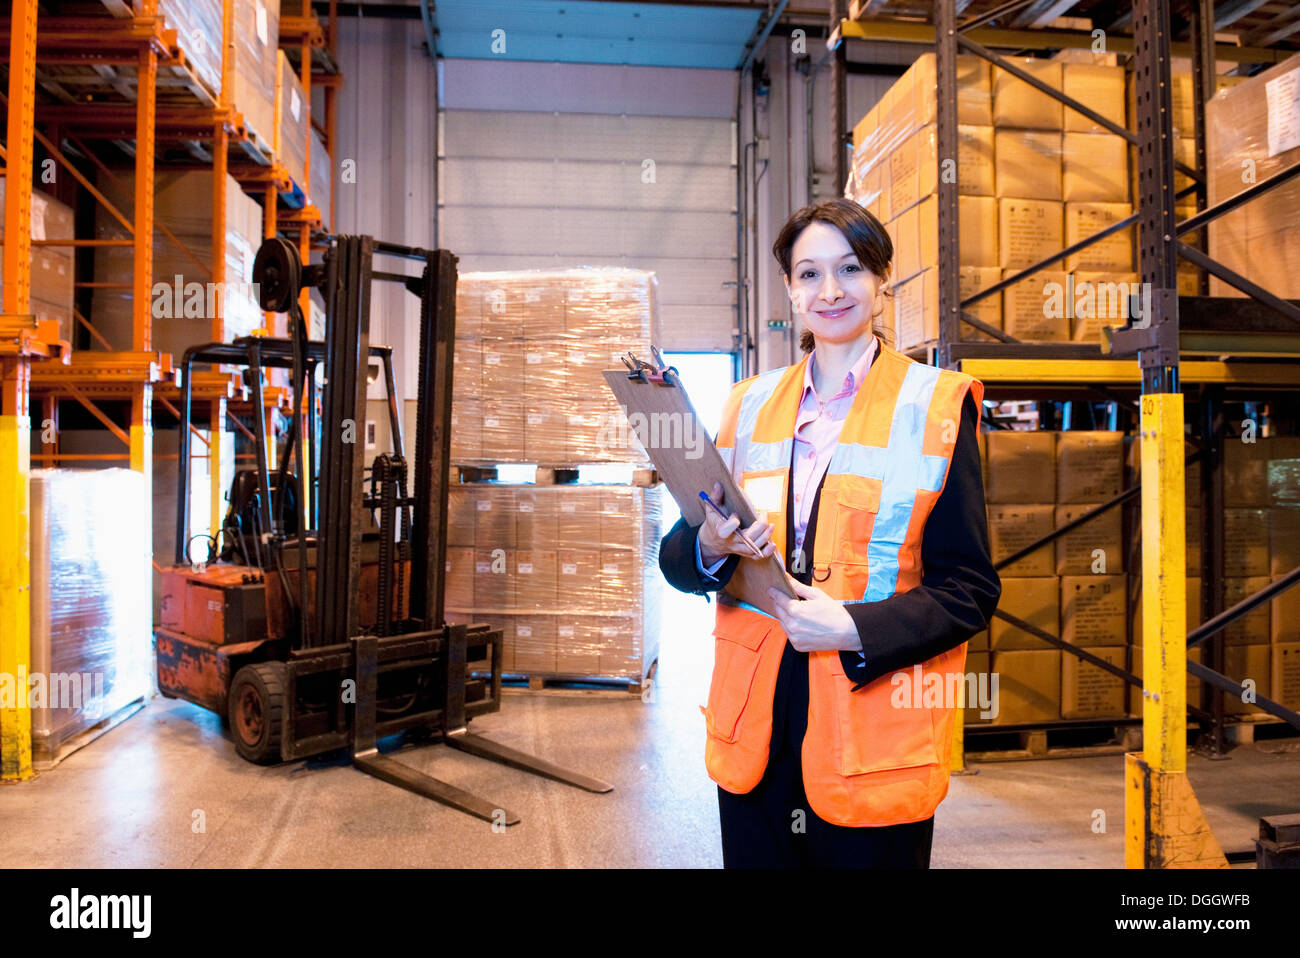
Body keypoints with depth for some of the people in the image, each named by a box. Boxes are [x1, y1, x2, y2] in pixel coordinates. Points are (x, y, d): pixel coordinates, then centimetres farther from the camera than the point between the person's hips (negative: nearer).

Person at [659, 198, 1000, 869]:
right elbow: (676, 556, 9)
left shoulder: (935, 406, -1)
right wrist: (713, 548, -14)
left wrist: (853, 628, -19)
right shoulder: (751, 404, 8)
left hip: (875, 732, -3)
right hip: (753, 725, 3)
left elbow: (969, 588, -4)